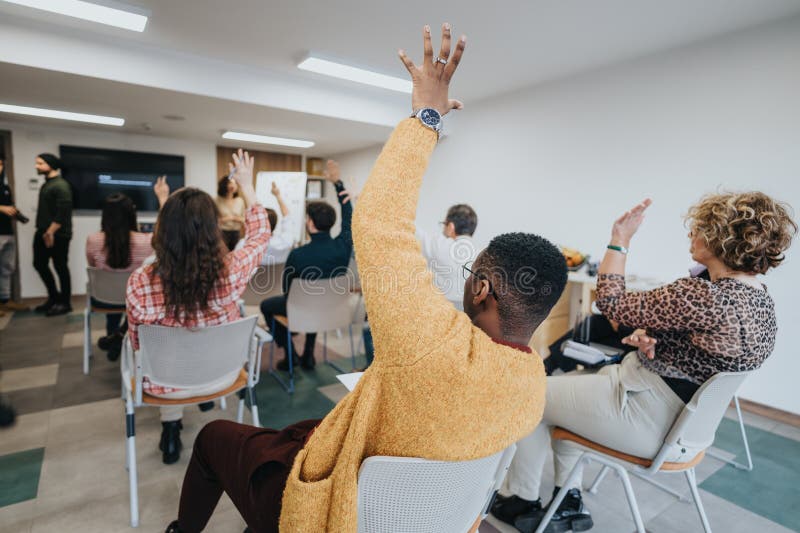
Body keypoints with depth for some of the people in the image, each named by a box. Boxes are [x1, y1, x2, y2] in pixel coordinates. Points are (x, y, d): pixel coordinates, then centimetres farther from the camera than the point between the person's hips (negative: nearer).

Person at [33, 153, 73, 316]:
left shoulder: (61, 185, -13)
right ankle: (54, 297, 27)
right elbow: (44, 210, 20)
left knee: (60, 267, -2)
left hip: (58, 235, -10)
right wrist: (43, 231, 16)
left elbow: (63, 212, -21)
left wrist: (51, 232, -21)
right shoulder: (46, 184, 16)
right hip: (43, 233, 10)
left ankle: (65, 303, 9)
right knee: (39, 264, 14)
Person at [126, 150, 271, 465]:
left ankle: (171, 429, 40)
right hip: (220, 377, 1)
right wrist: (247, 187, 3)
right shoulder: (230, 272, -28)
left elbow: (137, 343, -8)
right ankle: (208, 398, 56)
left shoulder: (139, 282, -27)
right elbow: (260, 234, -6)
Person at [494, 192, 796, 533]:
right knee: (566, 385, 25)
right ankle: (569, 503, 30)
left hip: (650, 421, -10)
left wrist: (619, 240, -12)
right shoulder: (763, 300, 3)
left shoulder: (704, 297, -29)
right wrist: (647, 335, -9)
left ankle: (520, 502, 23)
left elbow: (612, 304, -20)